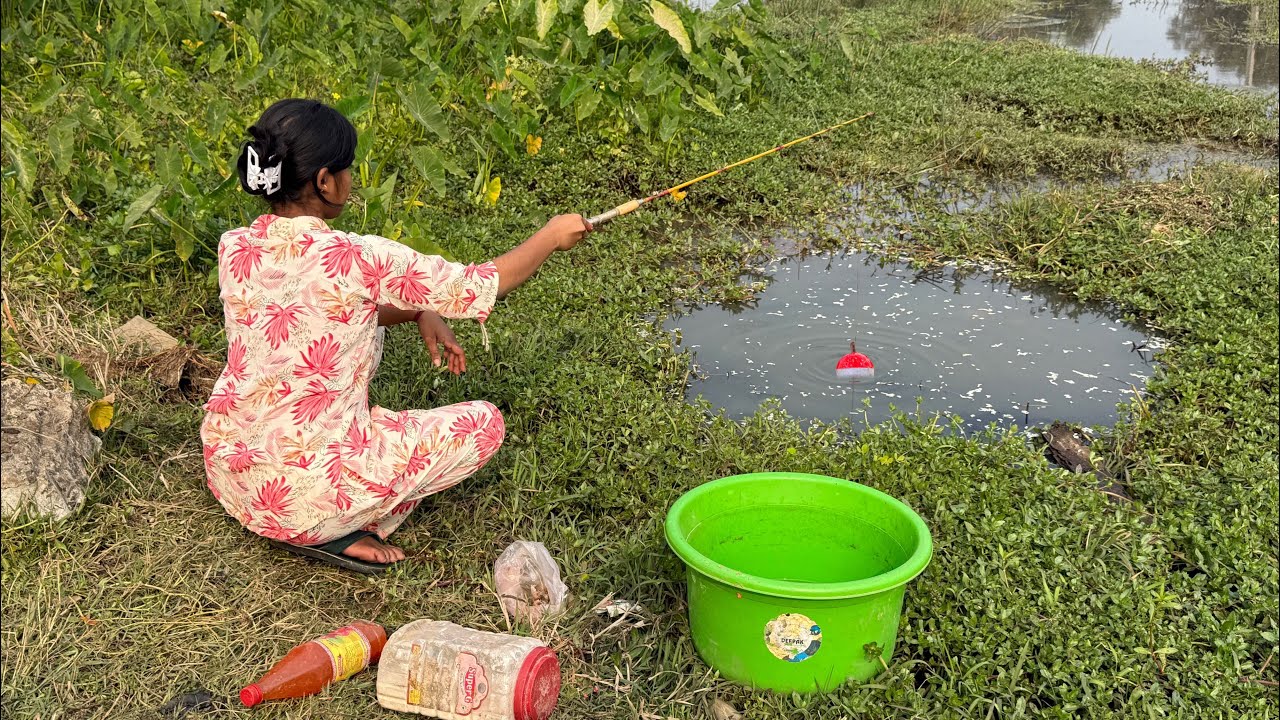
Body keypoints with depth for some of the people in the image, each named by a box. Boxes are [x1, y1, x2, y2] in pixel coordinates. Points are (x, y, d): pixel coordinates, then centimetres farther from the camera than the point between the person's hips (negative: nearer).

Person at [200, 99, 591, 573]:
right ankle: (336, 530, 0)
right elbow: (485, 285, -10)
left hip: (228, 472, 7)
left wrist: (416, 312, 7)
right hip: (302, 493, -7)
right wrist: (553, 235, 6)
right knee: (483, 422, 7)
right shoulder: (358, 260, -22)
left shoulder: (234, 249, -4)